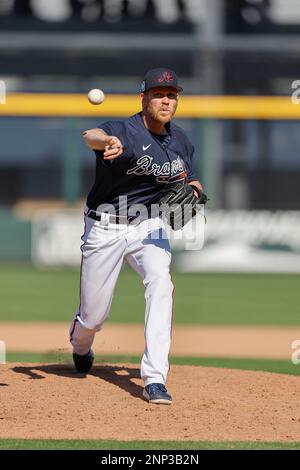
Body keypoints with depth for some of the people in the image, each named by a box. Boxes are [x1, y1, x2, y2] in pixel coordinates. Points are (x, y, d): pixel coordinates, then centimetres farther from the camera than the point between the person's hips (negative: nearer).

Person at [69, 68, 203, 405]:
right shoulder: (125, 132, -21)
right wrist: (107, 142, -70)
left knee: (160, 283, -26)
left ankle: (154, 380, -28)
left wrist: (192, 189, -10)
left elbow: (190, 181, 16)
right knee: (93, 315, 5)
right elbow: (91, 136, -44)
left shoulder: (180, 141, -1)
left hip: (148, 225, 3)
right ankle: (80, 347, 46)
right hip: (105, 228, -3)